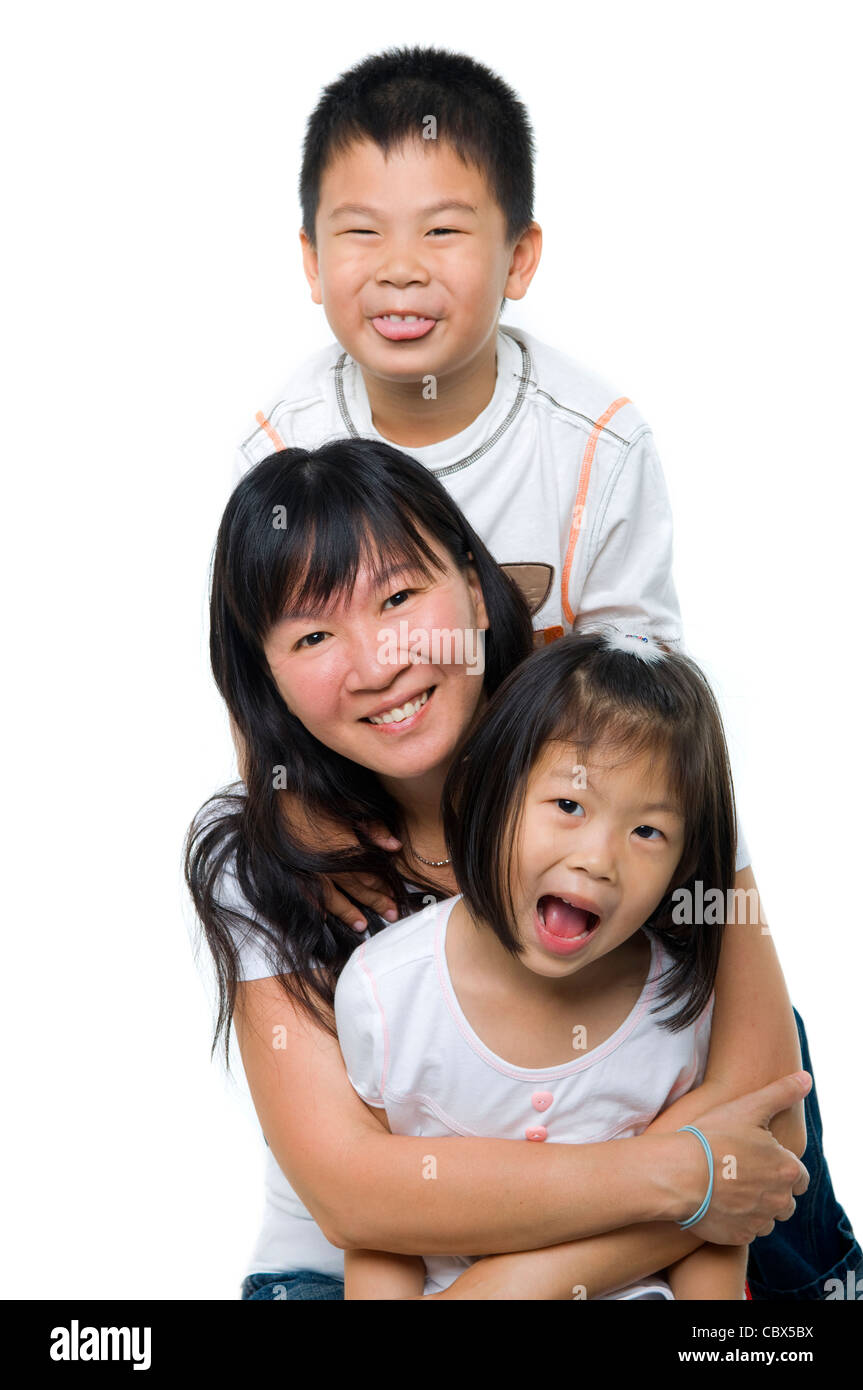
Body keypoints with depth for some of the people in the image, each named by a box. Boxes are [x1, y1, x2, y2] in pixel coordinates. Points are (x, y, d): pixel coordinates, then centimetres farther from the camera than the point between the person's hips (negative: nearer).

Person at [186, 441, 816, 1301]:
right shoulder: (256, 863, -9)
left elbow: (762, 1097, -13)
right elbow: (345, 1188, -18)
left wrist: (526, 1277, -25)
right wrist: (673, 1174, -24)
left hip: (617, 1270, 1)